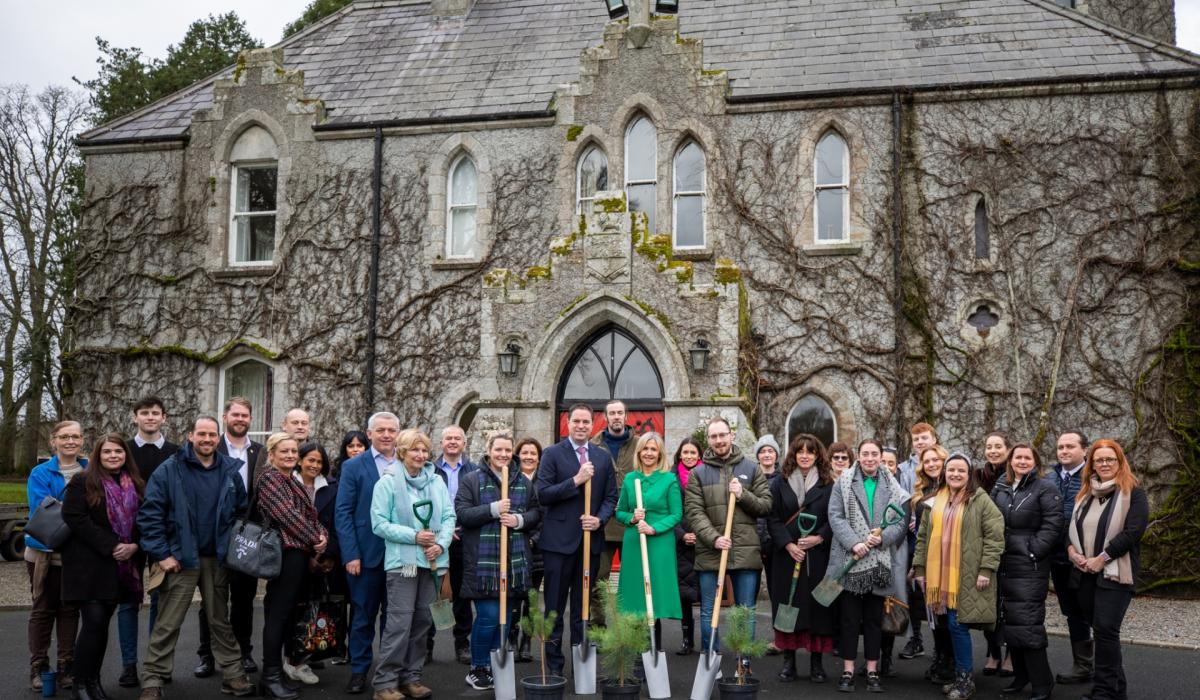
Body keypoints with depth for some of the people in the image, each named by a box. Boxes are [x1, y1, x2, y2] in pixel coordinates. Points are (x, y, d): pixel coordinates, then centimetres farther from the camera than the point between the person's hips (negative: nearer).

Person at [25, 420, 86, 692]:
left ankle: (66, 666, 17)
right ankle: (38, 667, 17)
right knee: (44, 609, 8)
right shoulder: (40, 474, -6)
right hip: (45, 553, -2)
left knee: (70, 609, 9)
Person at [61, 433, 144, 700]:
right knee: (94, 621, -12)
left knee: (103, 623, 7)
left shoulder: (136, 486, 12)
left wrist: (134, 546, -8)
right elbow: (75, 518, -13)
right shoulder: (82, 484, -2)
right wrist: (111, 546, -17)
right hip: (89, 565, -4)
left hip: (123, 566, 4)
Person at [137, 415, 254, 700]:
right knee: (167, 624, 1)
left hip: (217, 559, 3)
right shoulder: (169, 470, -6)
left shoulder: (230, 470, 5)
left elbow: (242, 512, 14)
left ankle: (232, 674, 20)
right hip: (180, 558, -3)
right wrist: (161, 554, -12)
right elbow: (149, 514, -8)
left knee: (220, 620, 13)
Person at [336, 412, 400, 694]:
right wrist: (351, 554, -11)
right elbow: (342, 513, -4)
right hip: (366, 554, -2)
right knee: (363, 616, 7)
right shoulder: (353, 467, 0)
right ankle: (359, 671, 19)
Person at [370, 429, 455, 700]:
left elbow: (449, 516, 8)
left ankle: (411, 677, 20)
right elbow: (379, 524, -7)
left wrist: (441, 543, -9)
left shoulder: (436, 481, 10)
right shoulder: (388, 482, -4)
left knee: (422, 621, 9)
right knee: (400, 622, -9)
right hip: (402, 561, -5)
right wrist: (414, 536, -14)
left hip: (432, 561, 5)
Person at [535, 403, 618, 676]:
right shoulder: (552, 454, -2)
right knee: (555, 607, 3)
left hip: (590, 539, 3)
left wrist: (600, 519, -9)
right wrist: (576, 480, -19)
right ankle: (554, 663, 11)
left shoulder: (603, 457, 10)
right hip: (559, 540, -3)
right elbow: (543, 495, -10)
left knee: (583, 605, 11)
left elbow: (611, 497, 10)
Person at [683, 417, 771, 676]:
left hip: (745, 551, 0)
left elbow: (765, 505, 6)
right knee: (708, 612, 6)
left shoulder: (751, 469, 8)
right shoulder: (698, 473, 5)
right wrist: (714, 538, -16)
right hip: (709, 551, 0)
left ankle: (745, 664, 16)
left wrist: (743, 495, -11)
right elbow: (694, 511, -3)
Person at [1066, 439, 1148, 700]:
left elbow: (1133, 531, -15)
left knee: (1106, 630, -10)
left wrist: (1102, 559, -17)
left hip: (1114, 573, -6)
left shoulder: (1133, 493, -5)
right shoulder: (1085, 494, 14)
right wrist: (1071, 549, -4)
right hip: (1085, 573, 6)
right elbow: (1073, 526, 17)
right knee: (1100, 630, 10)